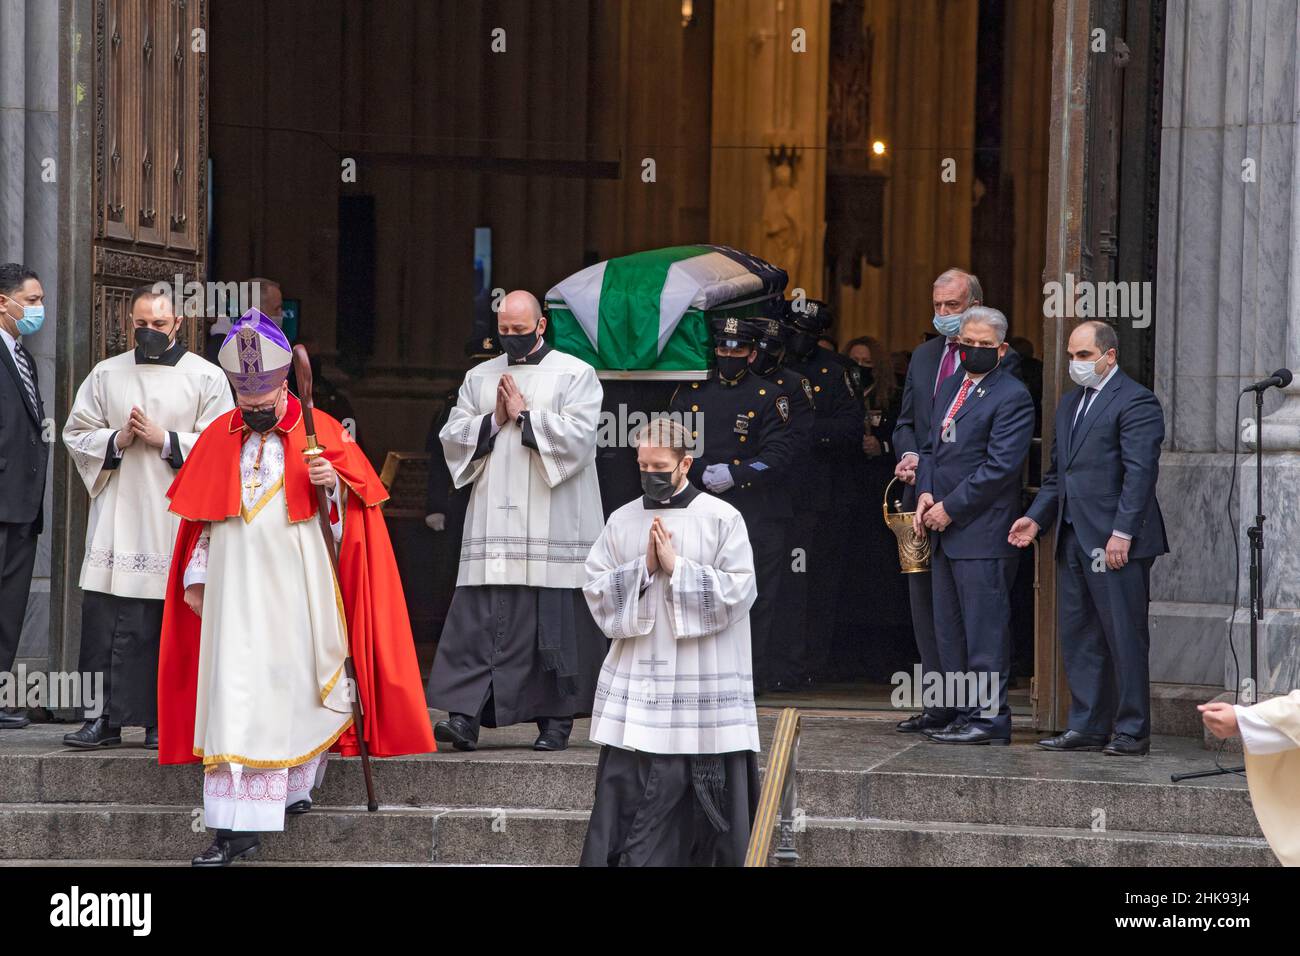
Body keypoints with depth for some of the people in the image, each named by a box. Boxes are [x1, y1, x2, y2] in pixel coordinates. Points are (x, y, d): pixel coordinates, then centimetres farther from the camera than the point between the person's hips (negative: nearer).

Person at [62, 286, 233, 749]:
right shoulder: (106, 374, 13)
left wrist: (165, 441, -11)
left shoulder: (206, 378, 5)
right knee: (103, 620, -4)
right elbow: (76, 433, 12)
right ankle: (103, 717, 0)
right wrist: (116, 441, -6)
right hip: (116, 520, 2)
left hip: (177, 522, -2)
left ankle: (164, 721, 4)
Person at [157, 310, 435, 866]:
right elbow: (203, 517, 15)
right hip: (236, 594, 2)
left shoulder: (320, 433, -1)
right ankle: (236, 827, -5)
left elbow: (353, 505, -1)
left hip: (297, 591, -2)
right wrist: (194, 578, 12)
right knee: (234, 699, -5)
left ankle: (298, 784, 27)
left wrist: (331, 482, -21)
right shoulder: (218, 440, 9)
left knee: (295, 689, 5)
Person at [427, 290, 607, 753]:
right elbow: (452, 436, 10)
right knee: (479, 621, -5)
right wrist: (493, 420, -5)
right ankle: (466, 716, -9)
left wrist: (524, 415, -8)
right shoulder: (479, 377, 16)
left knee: (554, 623, -2)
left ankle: (556, 719, 7)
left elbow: (578, 436, -10)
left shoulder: (575, 375, 2)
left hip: (552, 524, -3)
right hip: (492, 522, 3)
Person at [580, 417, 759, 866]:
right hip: (636, 684, 3)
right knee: (626, 787, -2)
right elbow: (596, 589, 5)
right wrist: (644, 568, -9)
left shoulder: (722, 518, 0)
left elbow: (738, 592, -8)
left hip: (703, 687, -3)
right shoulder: (622, 520, 10)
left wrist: (676, 567, -11)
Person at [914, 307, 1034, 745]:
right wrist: (925, 492, 3)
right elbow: (932, 446, 22)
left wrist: (950, 508, -14)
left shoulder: (1012, 396, -10)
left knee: (985, 628, -7)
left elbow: (999, 466, -16)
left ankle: (990, 718, -4)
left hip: (983, 532, -9)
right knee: (949, 631, 11)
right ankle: (963, 714, 18)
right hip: (944, 531, 9)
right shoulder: (951, 387, 17)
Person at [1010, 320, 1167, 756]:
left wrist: (1121, 533, -20)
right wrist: (1036, 517, 10)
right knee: (1078, 637, 10)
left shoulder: (1135, 402, -9)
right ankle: (1087, 726, 16)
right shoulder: (1070, 402, 19)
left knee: (1124, 636, -3)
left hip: (1116, 542, -9)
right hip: (1073, 539, 9)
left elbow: (1140, 473, -15)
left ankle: (1132, 731, 2)